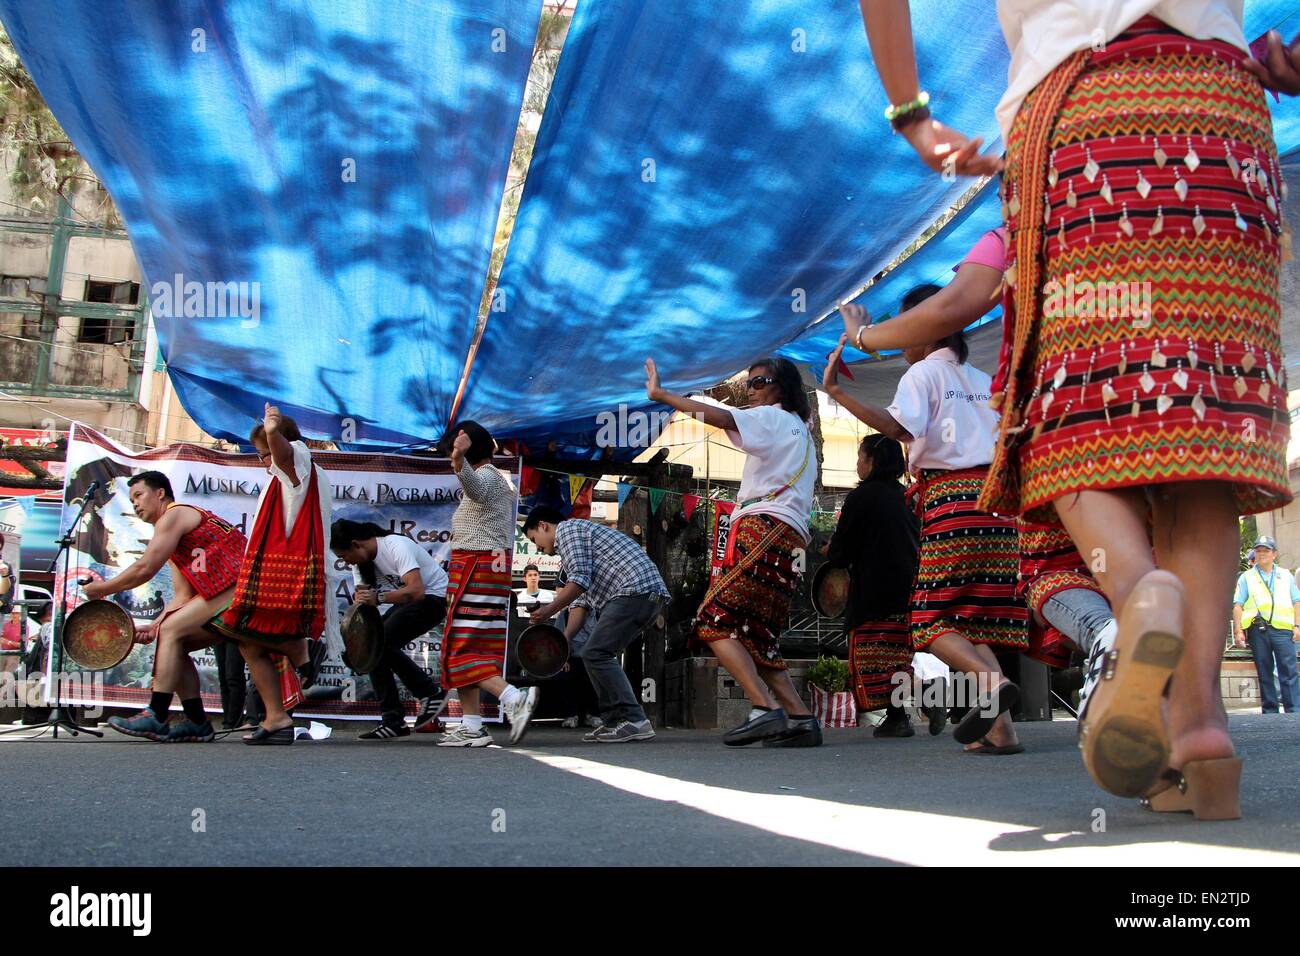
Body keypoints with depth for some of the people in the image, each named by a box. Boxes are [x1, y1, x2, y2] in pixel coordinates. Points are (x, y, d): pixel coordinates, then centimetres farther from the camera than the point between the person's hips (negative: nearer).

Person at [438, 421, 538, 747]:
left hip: (475, 567, -10)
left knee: (461, 649, -12)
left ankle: (514, 699, -26)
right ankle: (471, 727, 10)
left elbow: (475, 487, -39)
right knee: (474, 648, 11)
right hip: (496, 565, 10)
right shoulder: (501, 479, 20)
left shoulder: (486, 475, -12)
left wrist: (459, 460, -58)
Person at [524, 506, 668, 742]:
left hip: (635, 590, -10)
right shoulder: (579, 532, 33)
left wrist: (549, 610, -4)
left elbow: (579, 581, -11)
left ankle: (634, 721, -16)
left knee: (596, 654, -11)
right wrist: (564, 639, 18)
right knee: (600, 655, 13)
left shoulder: (566, 529, 2)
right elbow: (583, 599, 27)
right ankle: (614, 722, 9)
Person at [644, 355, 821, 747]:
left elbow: (720, 417, -12)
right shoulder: (801, 432, 33)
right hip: (791, 540, 9)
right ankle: (800, 718, -2)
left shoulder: (773, 417, 4)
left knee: (714, 622, -16)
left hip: (765, 529, -9)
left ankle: (765, 709, -27)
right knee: (756, 640, 8)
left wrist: (660, 394, -9)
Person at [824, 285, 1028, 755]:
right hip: (995, 498, 7)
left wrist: (837, 393, -18)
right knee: (977, 617, 6)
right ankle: (1000, 729, -6)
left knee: (933, 619, -4)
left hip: (950, 500, -7)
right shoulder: (983, 381, 23)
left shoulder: (923, 372, 2)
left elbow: (899, 427, -16)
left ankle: (990, 682, -30)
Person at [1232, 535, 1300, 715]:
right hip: (1257, 629, 0)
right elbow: (1238, 605, 8)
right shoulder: (1246, 577, 15)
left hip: (1282, 628, 0)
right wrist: (1238, 631, -3)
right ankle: (1270, 712, 7)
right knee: (1264, 673, 2)